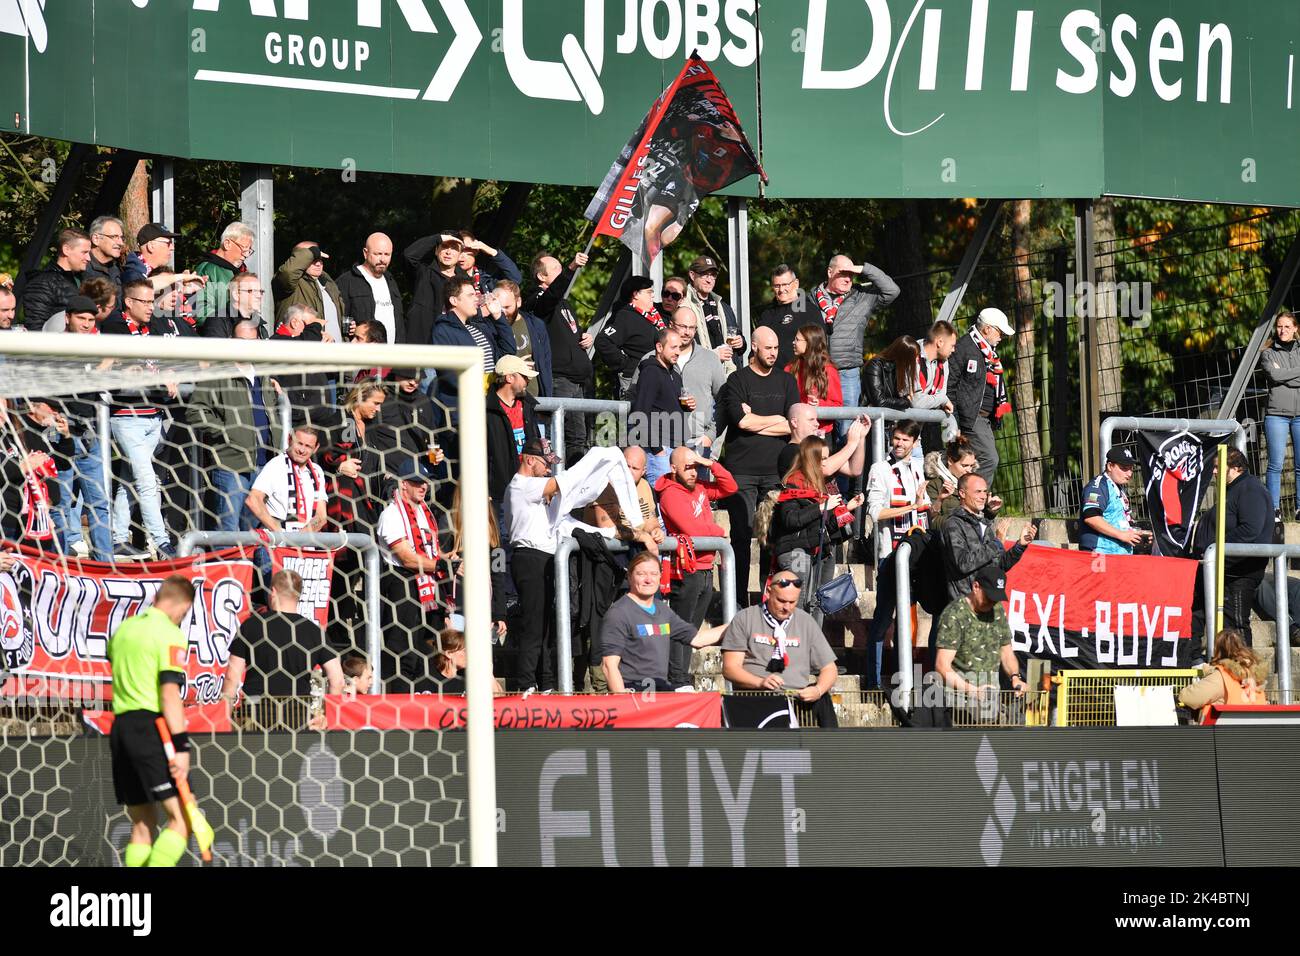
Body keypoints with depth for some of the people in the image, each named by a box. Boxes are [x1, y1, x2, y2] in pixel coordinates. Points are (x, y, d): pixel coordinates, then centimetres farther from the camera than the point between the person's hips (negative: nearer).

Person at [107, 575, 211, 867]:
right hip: (151, 728, -8)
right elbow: (170, 693, -16)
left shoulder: (124, 628, 15)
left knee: (141, 826, 12)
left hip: (120, 727, 8)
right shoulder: (170, 635, -7)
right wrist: (180, 747, -19)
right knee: (182, 818, -10)